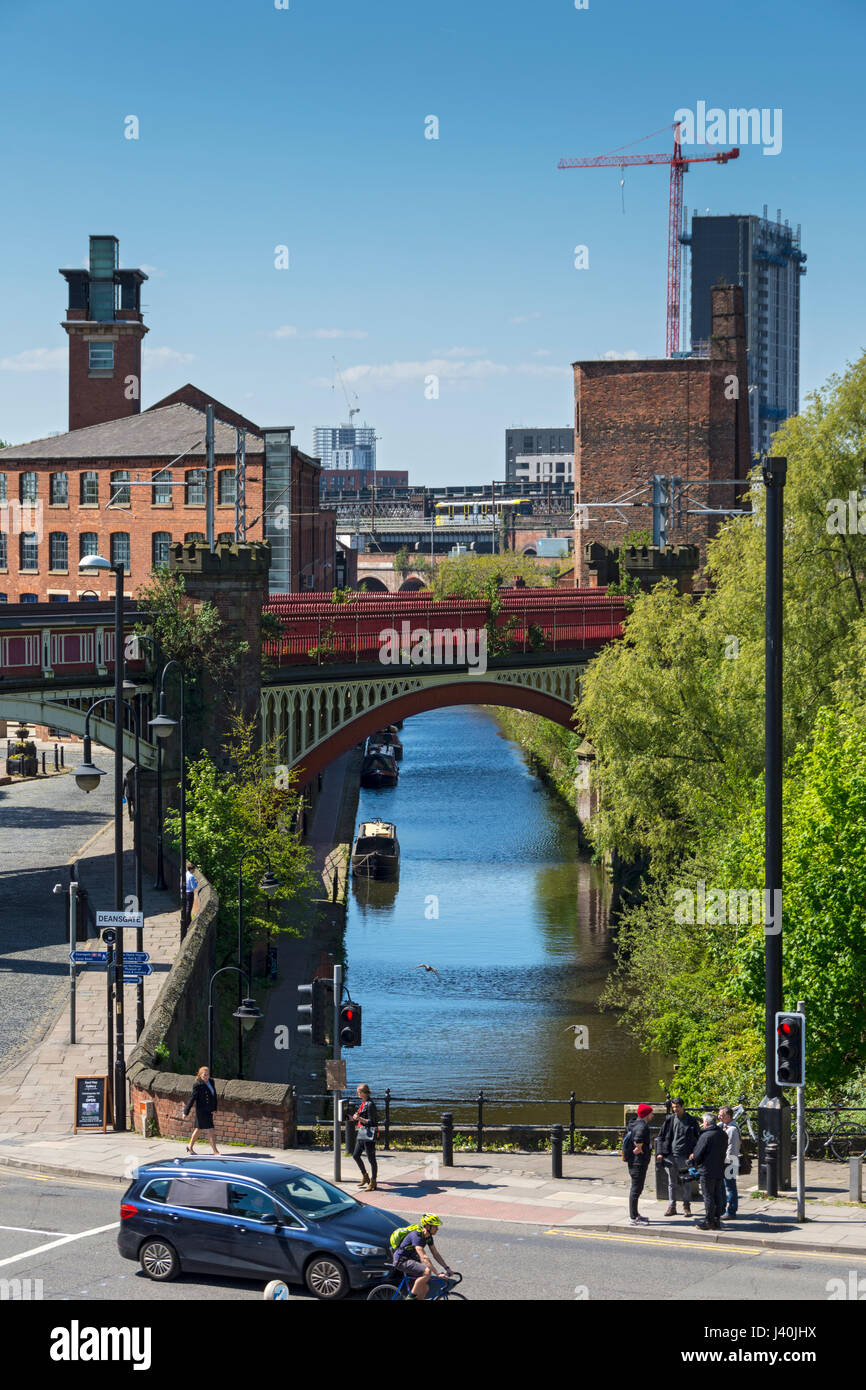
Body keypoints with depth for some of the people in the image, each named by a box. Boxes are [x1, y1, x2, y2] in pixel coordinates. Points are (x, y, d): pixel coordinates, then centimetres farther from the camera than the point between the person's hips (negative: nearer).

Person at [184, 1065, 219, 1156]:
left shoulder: (211, 1082, 6)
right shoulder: (198, 1085, -16)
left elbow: (214, 1095, 10)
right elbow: (192, 1099, -12)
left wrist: (214, 1108, 2)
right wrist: (186, 1112, -8)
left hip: (209, 1111, 8)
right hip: (201, 1110, -8)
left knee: (199, 1129, 21)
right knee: (210, 1131, -7)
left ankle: (190, 1146, 36)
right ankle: (216, 1152, -3)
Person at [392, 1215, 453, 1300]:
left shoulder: (428, 1237, 2)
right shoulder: (416, 1235, -27)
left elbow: (436, 1254, 7)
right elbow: (424, 1257, -34)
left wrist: (447, 1268, -4)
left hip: (412, 1260, 9)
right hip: (402, 1261, -9)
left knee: (424, 1289, 2)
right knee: (427, 1272, -29)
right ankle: (411, 1296, -19)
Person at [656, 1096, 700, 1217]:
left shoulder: (691, 1121, 0)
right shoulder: (669, 1120, 6)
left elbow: (697, 1138, 2)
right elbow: (661, 1137, 10)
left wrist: (694, 1153, -11)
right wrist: (660, 1152, 0)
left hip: (684, 1156, -2)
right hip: (670, 1156, 2)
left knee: (685, 1182, 4)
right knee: (671, 1183, 8)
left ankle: (686, 1206, 14)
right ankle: (671, 1206, 14)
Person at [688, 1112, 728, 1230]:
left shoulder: (706, 1136, -18)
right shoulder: (723, 1135, 6)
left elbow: (697, 1154, -15)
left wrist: (692, 1159, 9)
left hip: (708, 1171, -7)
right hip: (719, 1170, 7)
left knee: (708, 1197, 0)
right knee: (717, 1196, 13)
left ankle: (709, 1222, 3)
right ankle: (717, 1221, 17)